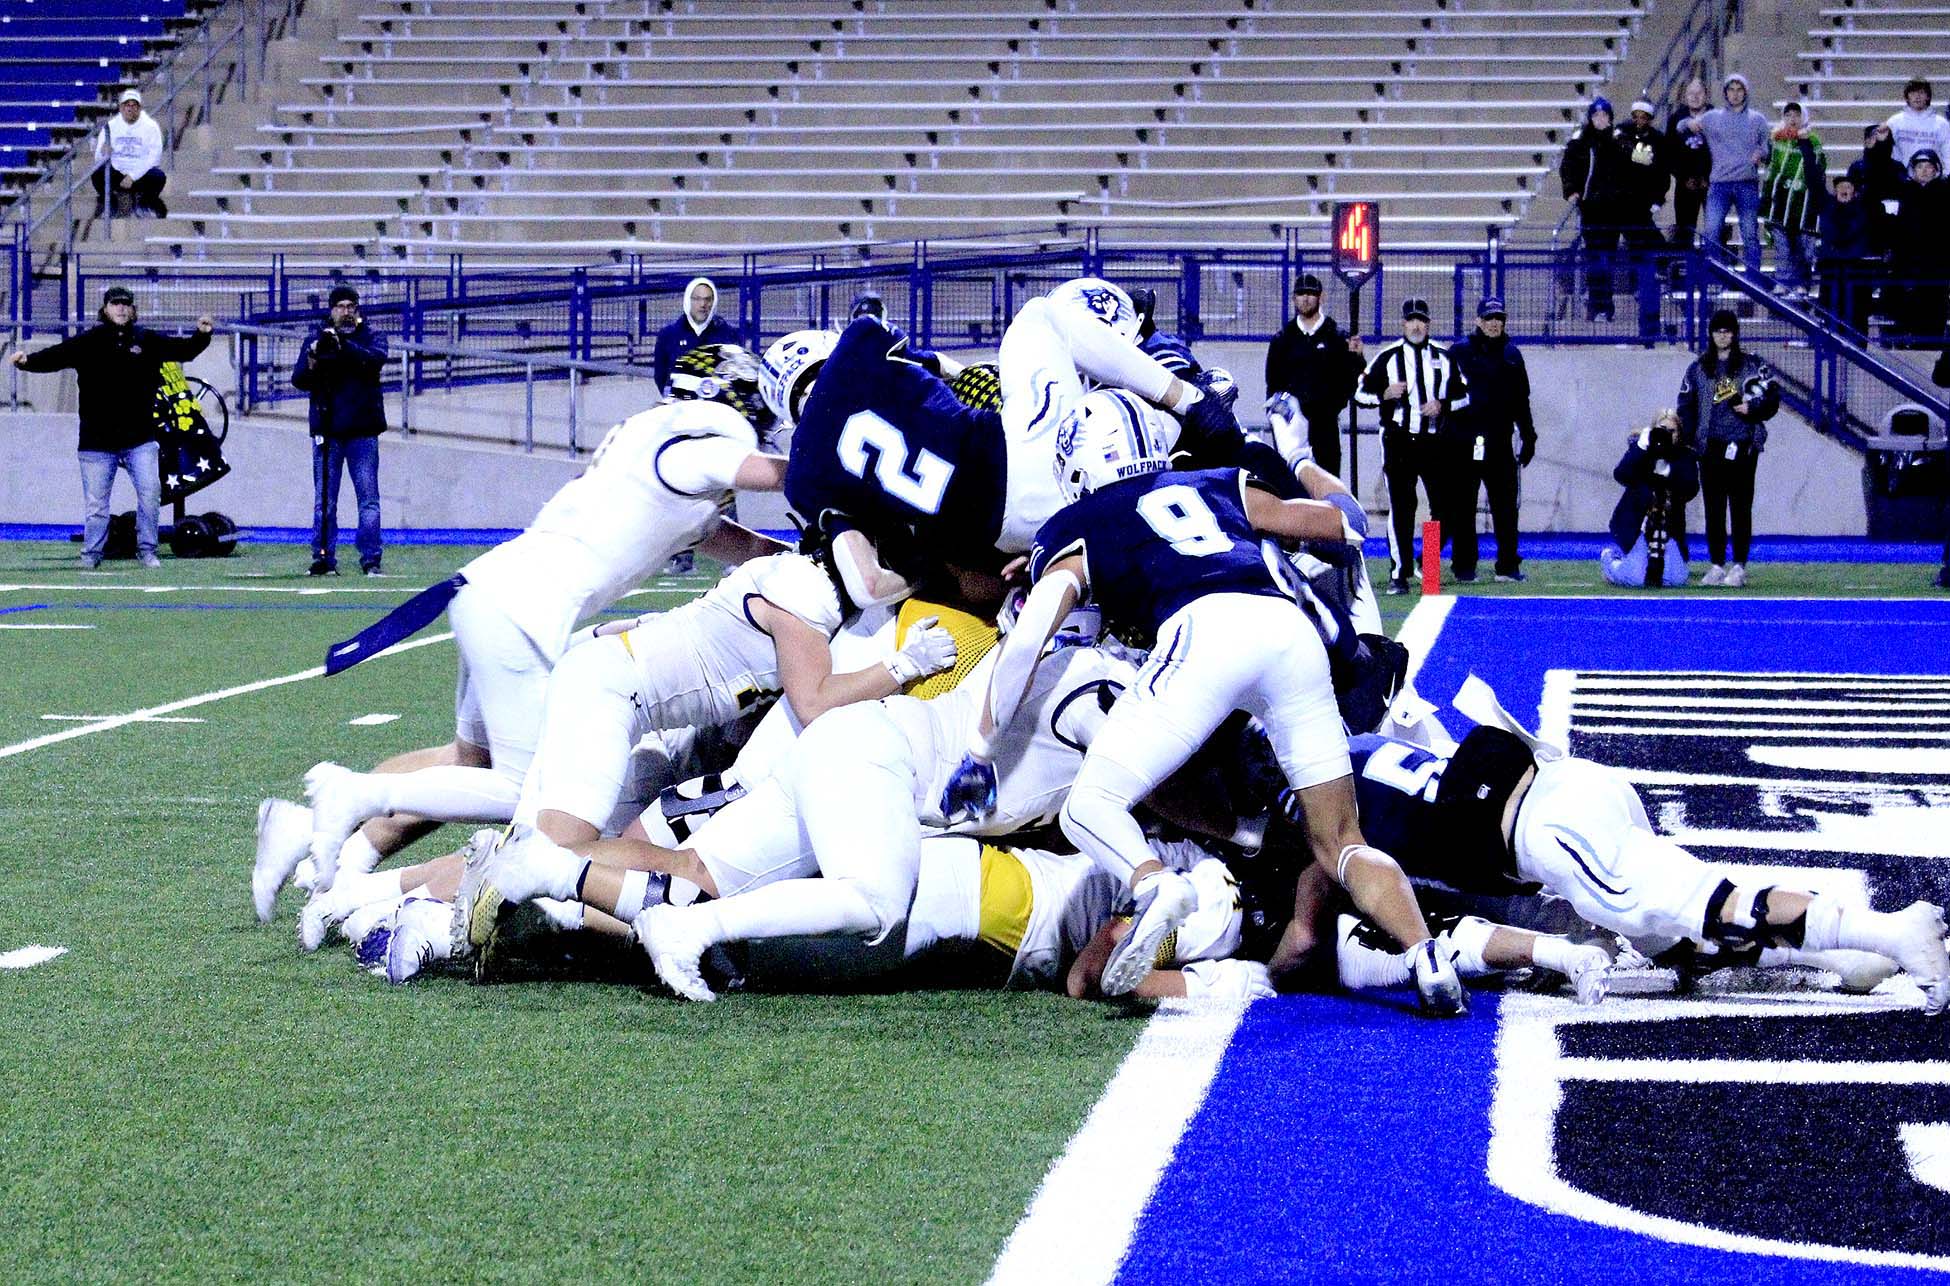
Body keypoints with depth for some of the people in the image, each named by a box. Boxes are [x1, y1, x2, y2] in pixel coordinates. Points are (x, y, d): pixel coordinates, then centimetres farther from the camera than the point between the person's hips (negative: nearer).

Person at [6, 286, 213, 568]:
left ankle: (146, 550, 8)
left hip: (140, 439, 1)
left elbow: (182, 350, 10)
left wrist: (202, 335, -8)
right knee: (95, 501, 3)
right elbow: (55, 355, -10)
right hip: (97, 440, -1)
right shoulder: (88, 342, -1)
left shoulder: (148, 341, 6)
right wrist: (27, 361, -27)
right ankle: (91, 553, 17)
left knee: (150, 492, -6)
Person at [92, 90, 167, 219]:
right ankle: (107, 202, 2)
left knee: (158, 177, -32)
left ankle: (144, 203, 2)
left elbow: (154, 158, -12)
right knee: (98, 173, -30)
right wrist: (104, 154, -29)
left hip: (142, 173, -1)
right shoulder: (110, 126, -1)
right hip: (116, 173, 1)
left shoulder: (150, 126, -6)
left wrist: (132, 177, -22)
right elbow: (99, 160, -4)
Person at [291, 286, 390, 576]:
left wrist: (344, 346, -29)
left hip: (362, 432, -1)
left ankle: (371, 561, -1)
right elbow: (298, 380, 2)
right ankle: (323, 560, 4)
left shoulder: (370, 337, 6)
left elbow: (377, 358, -16)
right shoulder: (315, 340, 10)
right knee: (324, 501, 1)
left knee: (368, 498, -3)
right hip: (327, 432, 1)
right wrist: (314, 358, -18)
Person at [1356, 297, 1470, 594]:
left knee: (1445, 506, 1)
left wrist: (1442, 405, -6)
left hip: (1434, 442, 2)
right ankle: (1399, 574, -4)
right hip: (1398, 441, -2)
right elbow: (1361, 393, 4)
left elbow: (1464, 394, 14)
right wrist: (1384, 394, -15)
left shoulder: (1443, 357, 9)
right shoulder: (1388, 357, 4)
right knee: (1400, 508, -6)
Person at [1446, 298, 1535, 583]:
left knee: (1506, 506, 3)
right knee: (1463, 507, 2)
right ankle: (1464, 566, 7)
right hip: (1464, 443, -3)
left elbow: (1521, 400, 18)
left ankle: (1508, 565, 8)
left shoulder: (1512, 356, 13)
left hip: (1499, 444, 3)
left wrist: (1528, 437, 16)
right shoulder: (1459, 353, 2)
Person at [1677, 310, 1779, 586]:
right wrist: (1689, 438, -4)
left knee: (1741, 507, -2)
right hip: (1709, 447, 2)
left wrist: (1751, 408, -15)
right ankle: (1717, 565, 9)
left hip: (1742, 446, -2)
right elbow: (1685, 406, 9)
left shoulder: (1752, 365, 5)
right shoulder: (1698, 369, 11)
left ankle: (1739, 566, 0)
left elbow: (1773, 399, 4)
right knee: (1714, 508, 4)